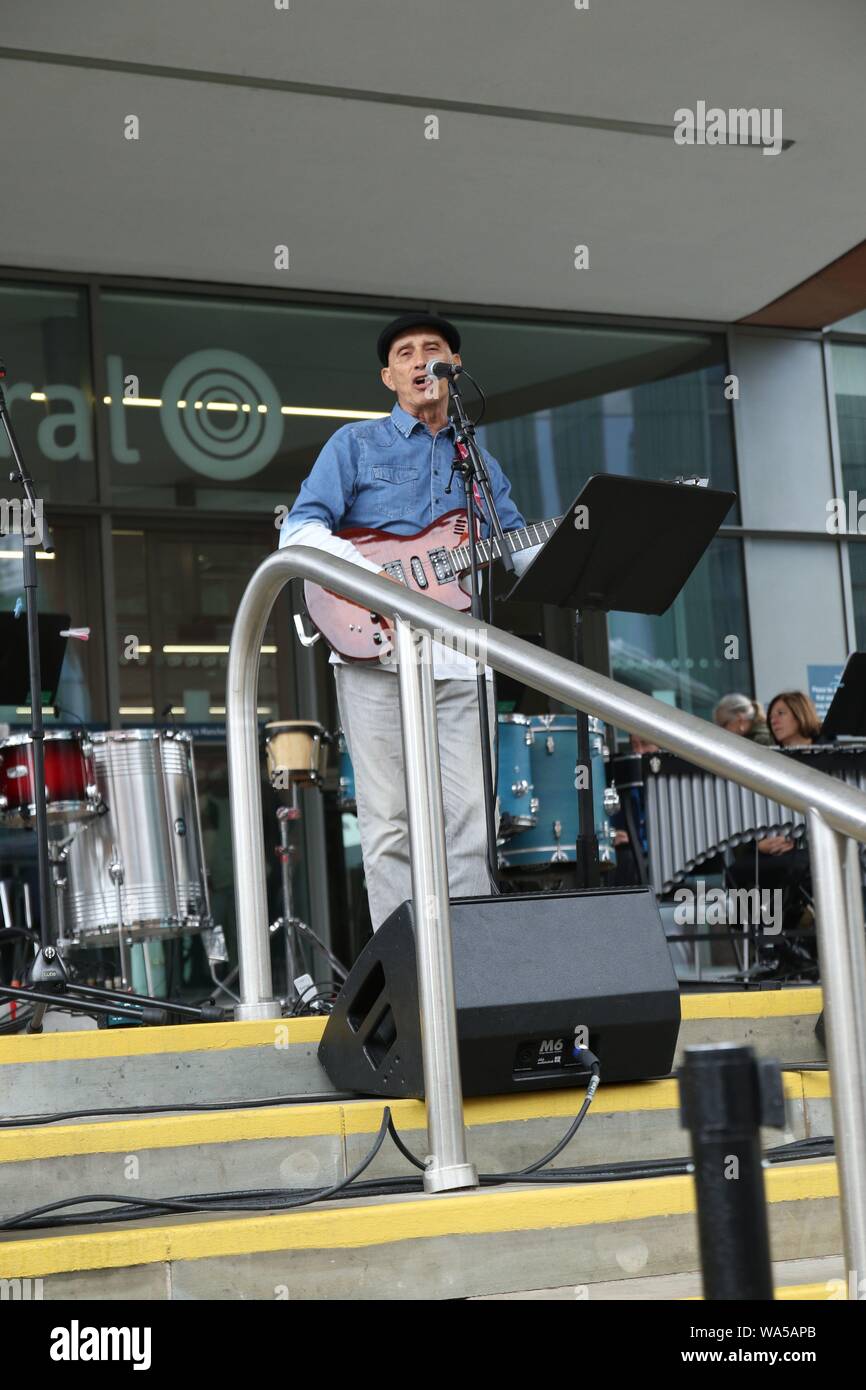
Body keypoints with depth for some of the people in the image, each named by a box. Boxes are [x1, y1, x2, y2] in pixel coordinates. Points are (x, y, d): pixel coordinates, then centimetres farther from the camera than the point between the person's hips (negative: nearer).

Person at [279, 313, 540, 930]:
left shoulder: (480, 462, 22)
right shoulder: (357, 444, 9)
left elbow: (523, 548, 19)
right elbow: (299, 530, -1)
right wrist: (366, 569, -17)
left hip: (460, 655, 4)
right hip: (376, 648, -3)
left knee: (469, 820, -2)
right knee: (389, 821, -4)